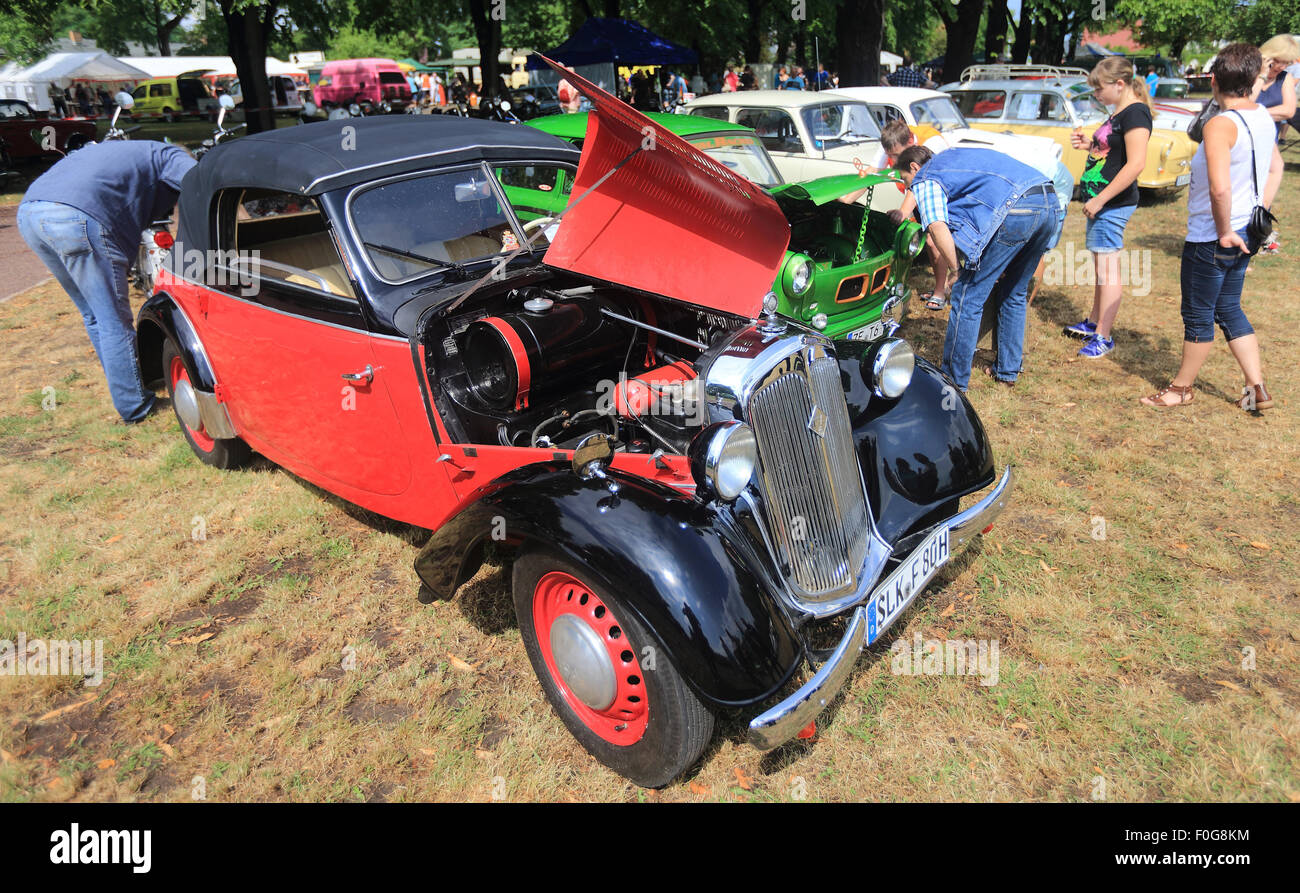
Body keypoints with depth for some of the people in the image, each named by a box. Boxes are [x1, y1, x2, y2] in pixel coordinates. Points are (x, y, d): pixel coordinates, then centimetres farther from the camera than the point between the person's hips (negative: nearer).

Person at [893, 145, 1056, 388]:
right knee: (1014, 293, 23)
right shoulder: (952, 153, 32)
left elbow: (938, 228, -12)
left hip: (1016, 211, -9)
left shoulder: (925, 180, 6)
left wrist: (957, 271, -2)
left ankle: (953, 380, 8)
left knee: (969, 297, 1)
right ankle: (1008, 370, 33)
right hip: (1049, 202, 9)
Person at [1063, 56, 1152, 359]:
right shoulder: (1119, 112, 14)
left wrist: (1100, 200, -22)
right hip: (1100, 200, 10)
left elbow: (1136, 163, -23)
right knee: (1100, 267, 18)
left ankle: (1103, 337, 0)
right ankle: (1093, 323, 31)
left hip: (1113, 203, -10)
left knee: (1107, 269, -6)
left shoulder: (1135, 112, -15)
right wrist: (1088, 144, 7)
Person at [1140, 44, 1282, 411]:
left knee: (1198, 315, 7)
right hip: (1244, 235, 9)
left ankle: (1182, 388, 24)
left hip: (1211, 239, -8)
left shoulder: (1220, 125, -22)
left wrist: (1224, 230, -19)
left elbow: (1219, 188, -33)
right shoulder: (1263, 117, 7)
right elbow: (1275, 168, 20)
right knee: (1229, 309, 20)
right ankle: (1257, 389, 24)